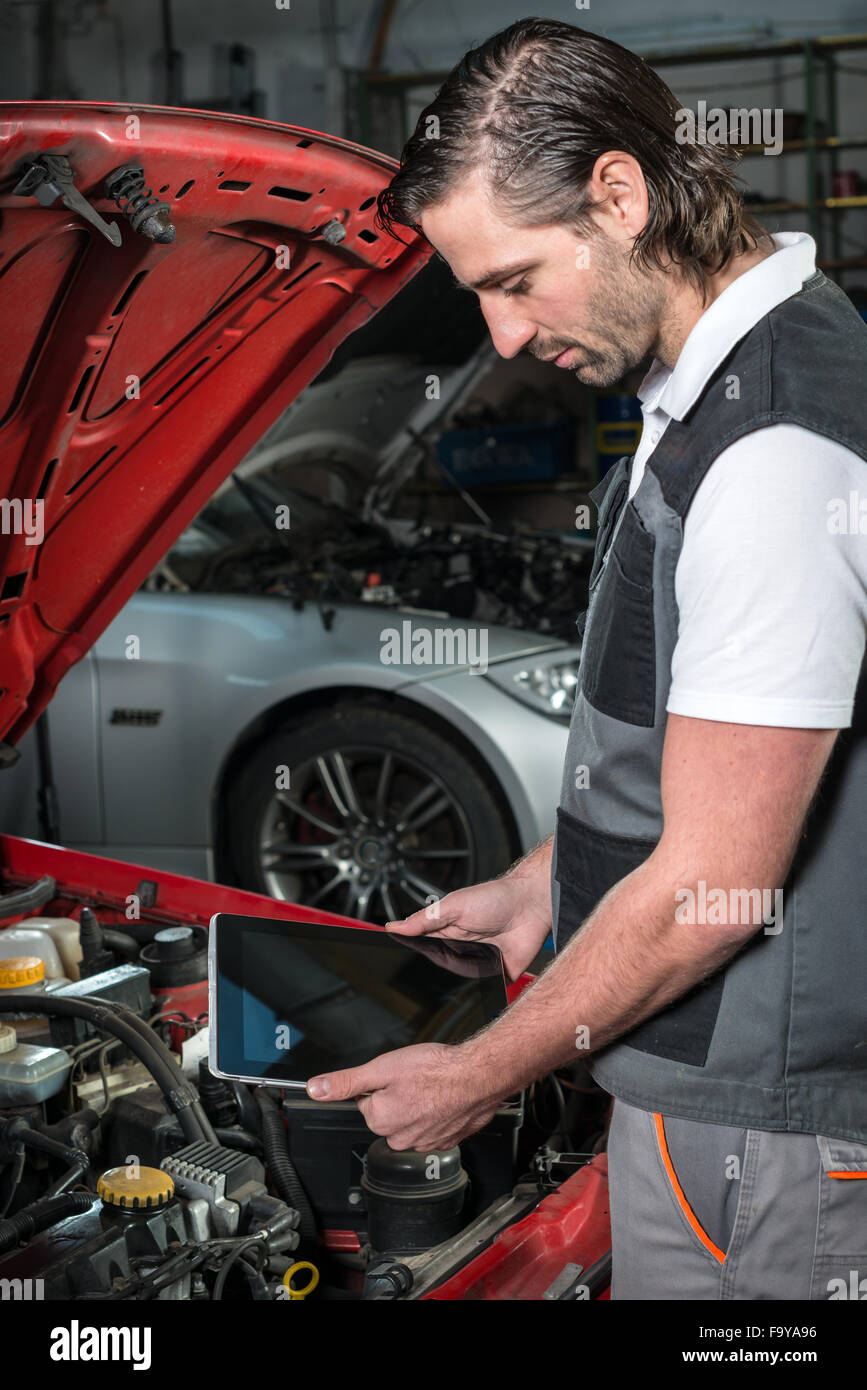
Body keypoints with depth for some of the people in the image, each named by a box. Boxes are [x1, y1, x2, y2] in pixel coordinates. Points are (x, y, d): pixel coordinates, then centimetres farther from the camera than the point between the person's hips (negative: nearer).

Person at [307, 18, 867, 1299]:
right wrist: (541, 886, 17)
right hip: (713, 1070, 9)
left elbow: (712, 888, -24)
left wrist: (483, 1075, -13)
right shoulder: (715, 383, 6)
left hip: (747, 1114, -9)